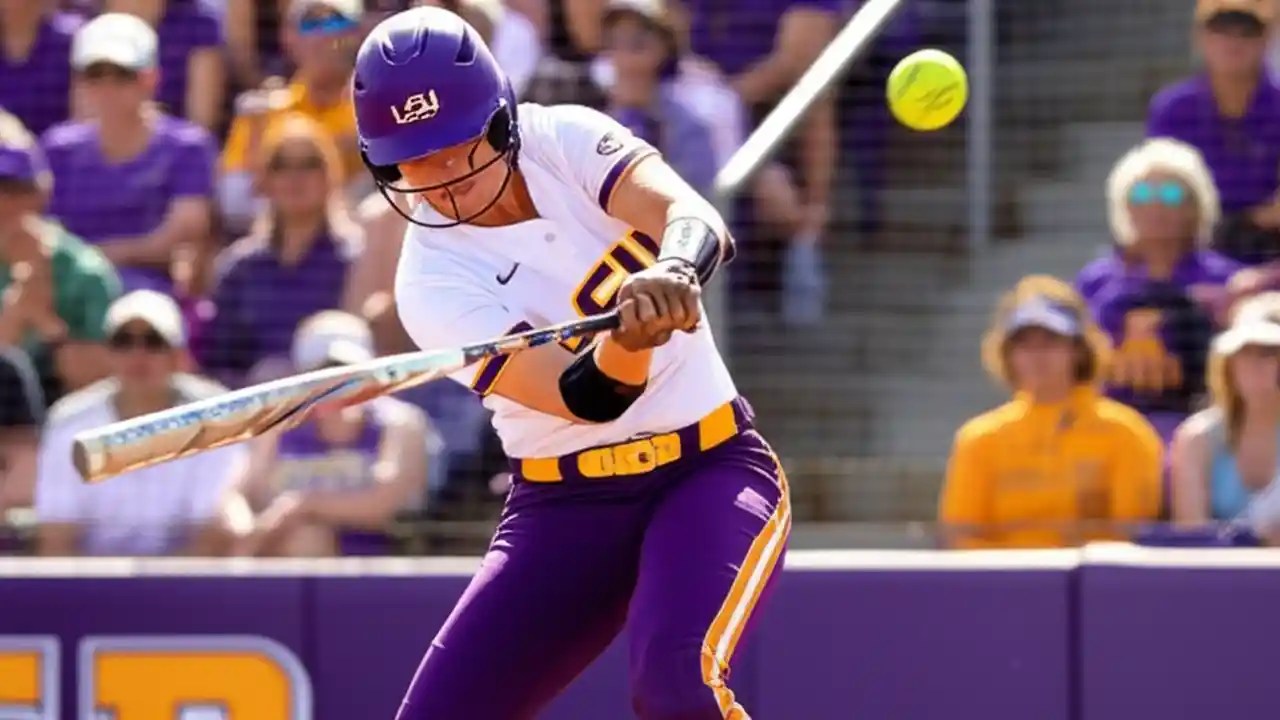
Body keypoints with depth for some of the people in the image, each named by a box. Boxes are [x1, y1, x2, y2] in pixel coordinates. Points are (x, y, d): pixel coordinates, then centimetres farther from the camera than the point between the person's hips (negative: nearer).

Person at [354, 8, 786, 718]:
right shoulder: (433, 283, -11)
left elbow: (699, 224, -26)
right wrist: (628, 337, -47)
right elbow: (588, 398, -24)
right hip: (563, 506, 2)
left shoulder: (567, 139, -7)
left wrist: (673, 271, -50)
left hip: (708, 471, -2)